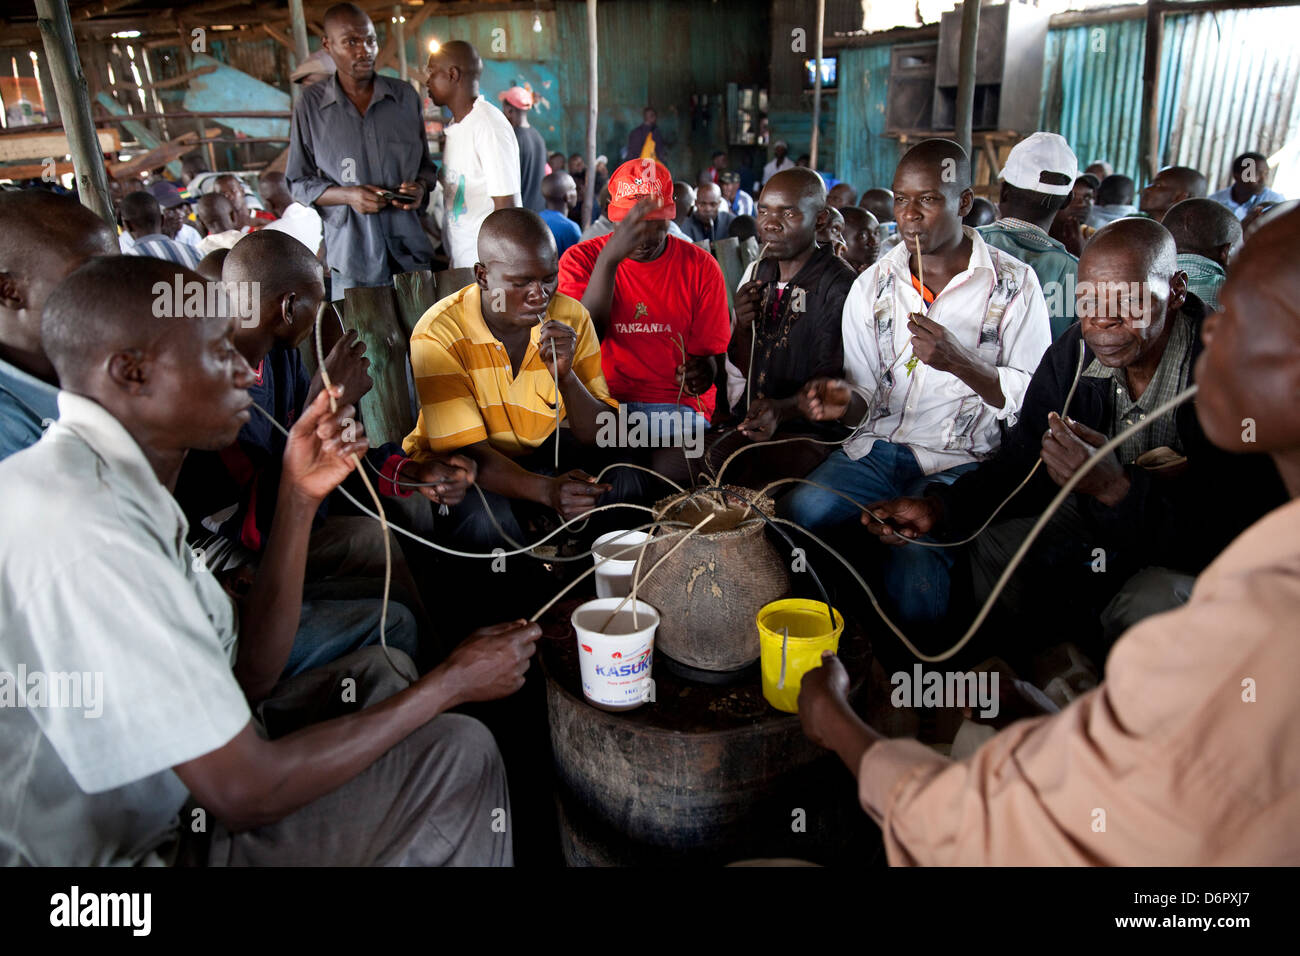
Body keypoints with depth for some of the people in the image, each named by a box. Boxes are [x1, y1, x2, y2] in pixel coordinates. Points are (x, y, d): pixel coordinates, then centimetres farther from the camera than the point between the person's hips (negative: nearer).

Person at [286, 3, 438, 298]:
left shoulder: (406, 96, 8)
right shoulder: (310, 104, 2)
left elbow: (425, 165, 17)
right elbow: (298, 183, 5)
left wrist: (420, 187, -7)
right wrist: (348, 195, -13)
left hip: (410, 251, 2)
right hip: (351, 255, -2)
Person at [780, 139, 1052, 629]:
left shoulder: (1014, 284, 1)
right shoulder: (872, 286, 11)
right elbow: (868, 399, 13)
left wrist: (960, 362, -18)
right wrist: (845, 402, -12)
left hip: (960, 460, -3)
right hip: (877, 448, 4)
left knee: (915, 550, -34)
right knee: (794, 513, -26)